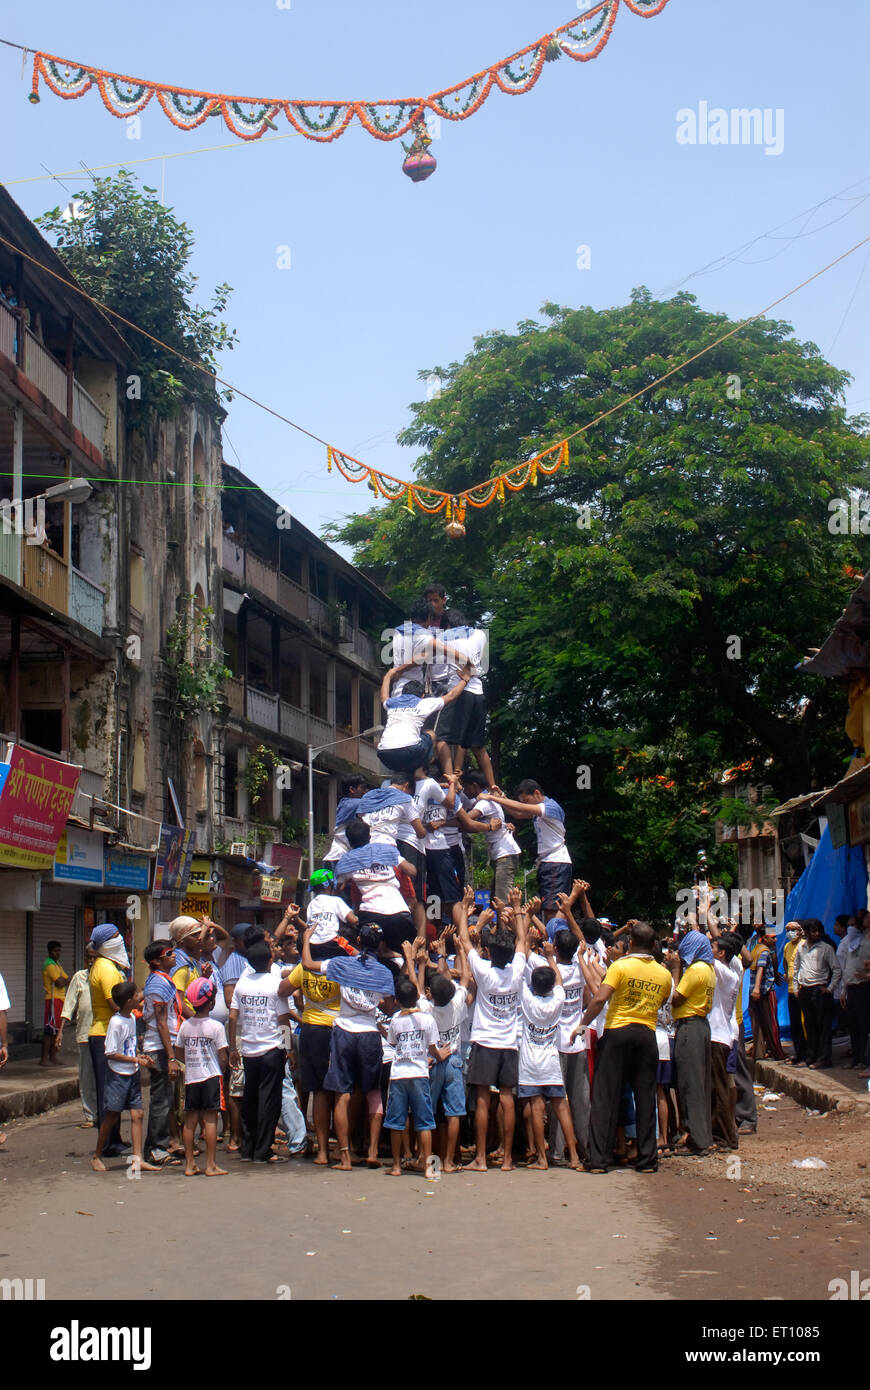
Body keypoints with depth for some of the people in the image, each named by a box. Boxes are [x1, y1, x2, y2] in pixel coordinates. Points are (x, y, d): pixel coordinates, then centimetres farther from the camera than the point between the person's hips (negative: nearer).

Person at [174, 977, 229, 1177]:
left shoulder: (185, 1026, 3)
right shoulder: (216, 1026, -10)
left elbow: (178, 1054, 9)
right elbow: (222, 1057, -10)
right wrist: (221, 1071, 8)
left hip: (190, 1078, 4)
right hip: (211, 1078, -4)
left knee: (190, 1121, 8)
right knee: (210, 1120, -2)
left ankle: (190, 1164, 12)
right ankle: (211, 1165, -1)